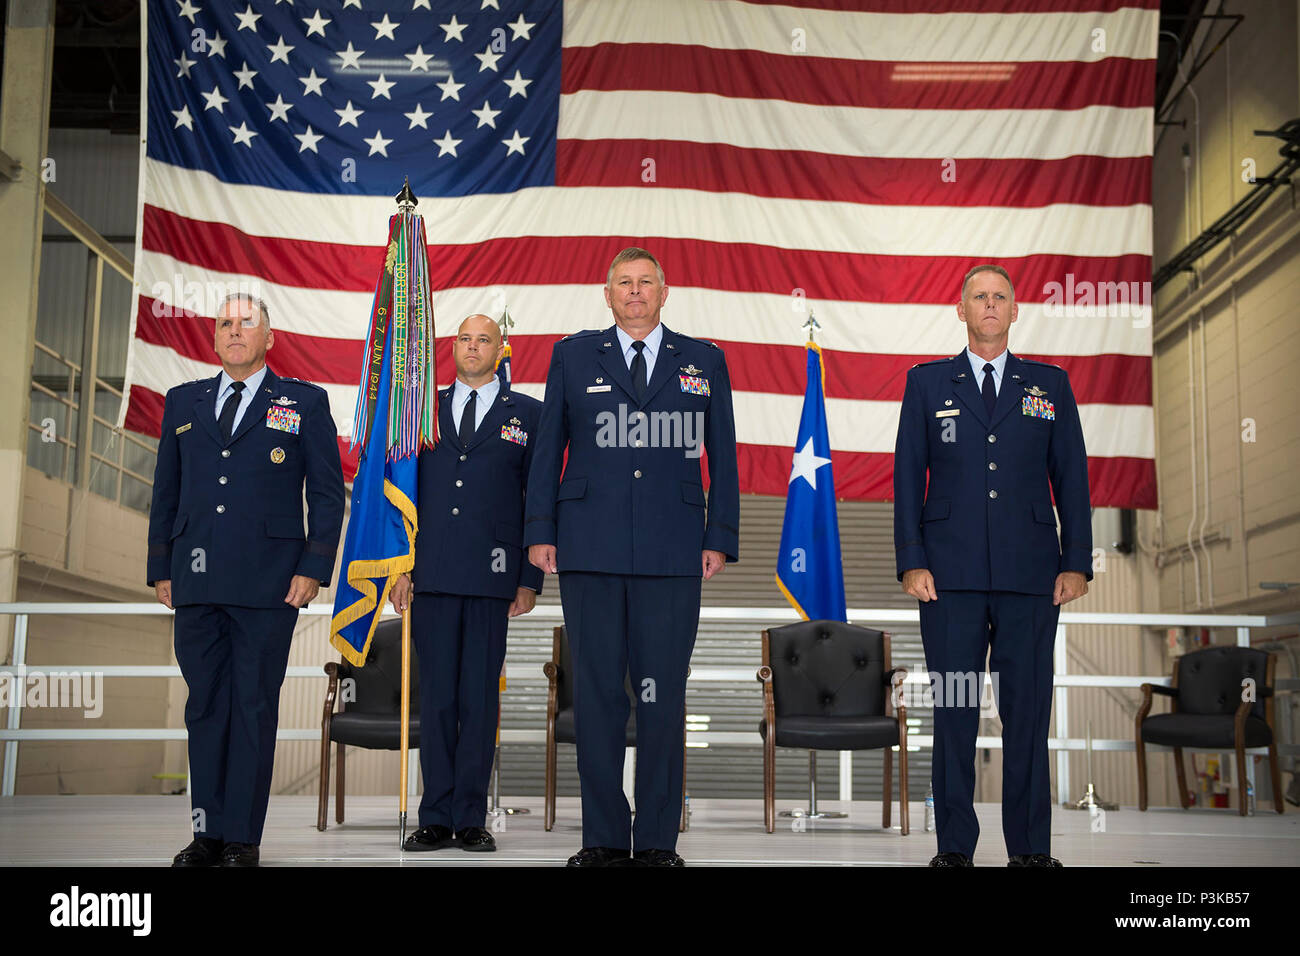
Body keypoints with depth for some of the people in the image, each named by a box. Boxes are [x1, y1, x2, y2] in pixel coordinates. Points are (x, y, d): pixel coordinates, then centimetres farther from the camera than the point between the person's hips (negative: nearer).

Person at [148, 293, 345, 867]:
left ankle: (243, 838, 7)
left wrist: (313, 568, -6)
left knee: (254, 708, 0)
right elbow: (165, 493, 17)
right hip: (197, 583, 4)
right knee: (205, 706, 7)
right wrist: (161, 568, 9)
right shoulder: (183, 403, 16)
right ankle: (207, 834, 15)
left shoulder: (305, 403, 6)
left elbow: (327, 492, 3)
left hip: (269, 583, -3)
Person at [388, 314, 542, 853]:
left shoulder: (527, 414, 9)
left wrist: (530, 579, 0)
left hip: (492, 576, -1)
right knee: (436, 697, 3)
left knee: (480, 697, 0)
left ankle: (471, 820, 7)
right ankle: (436, 819, 10)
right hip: (431, 575, 2)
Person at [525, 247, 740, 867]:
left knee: (663, 694, 0)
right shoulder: (572, 356, 11)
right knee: (596, 692, 2)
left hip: (672, 557, 0)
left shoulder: (704, 362, 12)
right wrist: (541, 532, 3)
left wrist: (720, 538, 2)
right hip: (589, 552, 0)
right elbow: (548, 449, 10)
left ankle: (658, 839, 10)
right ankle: (603, 838, 12)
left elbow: (722, 456, 10)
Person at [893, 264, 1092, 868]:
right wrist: (911, 562, -3)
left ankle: (1030, 848, 11)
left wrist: (1076, 563, 2)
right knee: (953, 709, 1)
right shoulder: (927, 383, 10)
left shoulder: (1050, 385, 13)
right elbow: (908, 476, 6)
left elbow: (1071, 476, 10)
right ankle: (954, 846, 10)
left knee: (1028, 710, 2)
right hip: (951, 574, -1)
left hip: (1030, 573, 1)